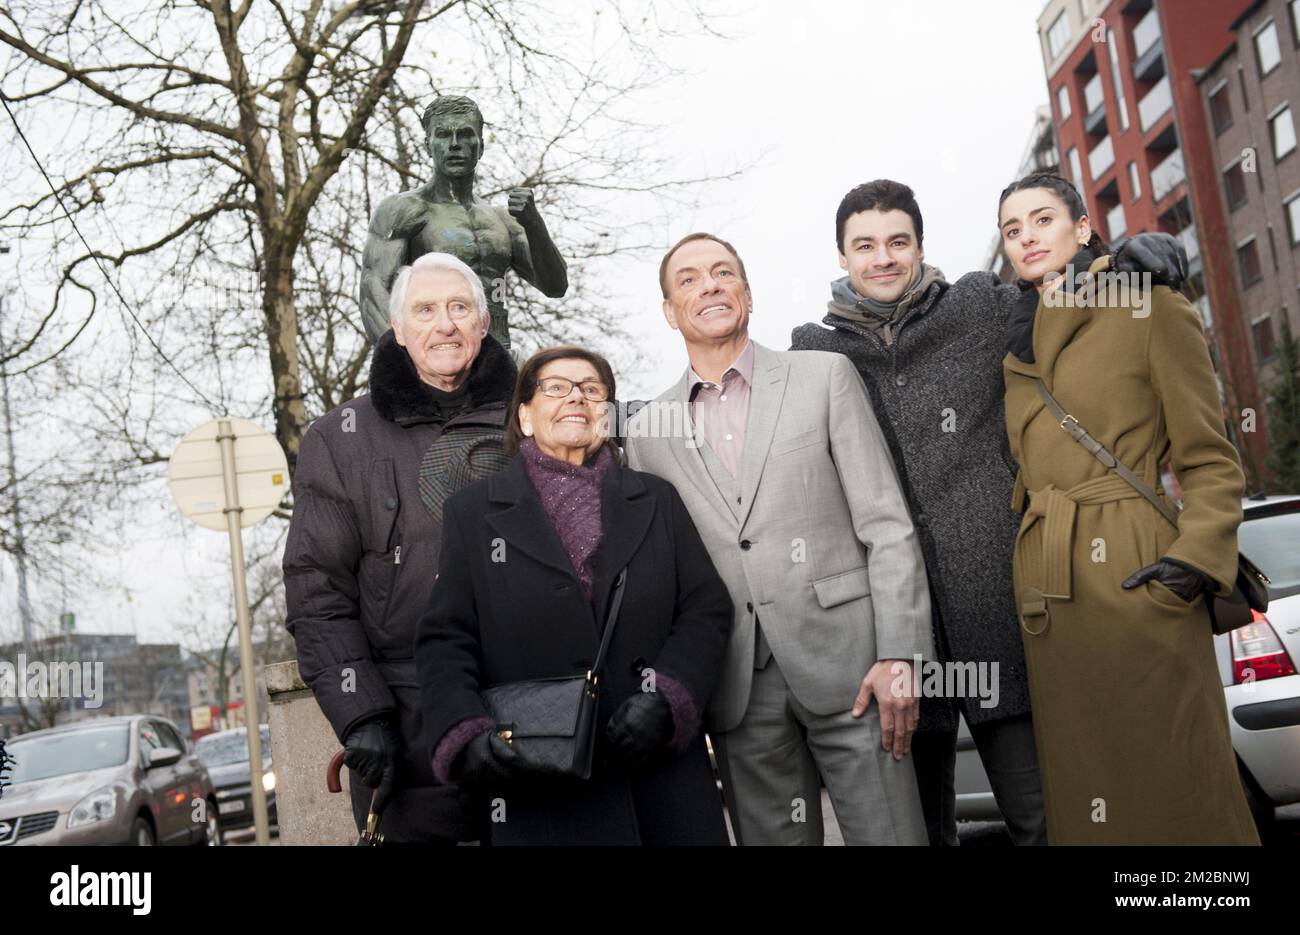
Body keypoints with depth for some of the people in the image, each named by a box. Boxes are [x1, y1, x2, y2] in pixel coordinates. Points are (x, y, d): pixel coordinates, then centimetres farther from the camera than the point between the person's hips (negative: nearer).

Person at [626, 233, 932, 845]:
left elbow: (887, 526, 0)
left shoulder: (825, 376, 5)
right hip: (737, 686, 2)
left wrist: (898, 655, -9)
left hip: (844, 661, -2)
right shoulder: (647, 431, 11)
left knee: (888, 831, -2)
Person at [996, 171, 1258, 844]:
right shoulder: (1017, 347, 19)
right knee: (1082, 789, 9)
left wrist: (1196, 559, -15)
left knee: (1168, 788, -4)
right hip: (1047, 589, 5)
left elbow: (1211, 461, -1)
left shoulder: (1152, 311, 3)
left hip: (1137, 578, -5)